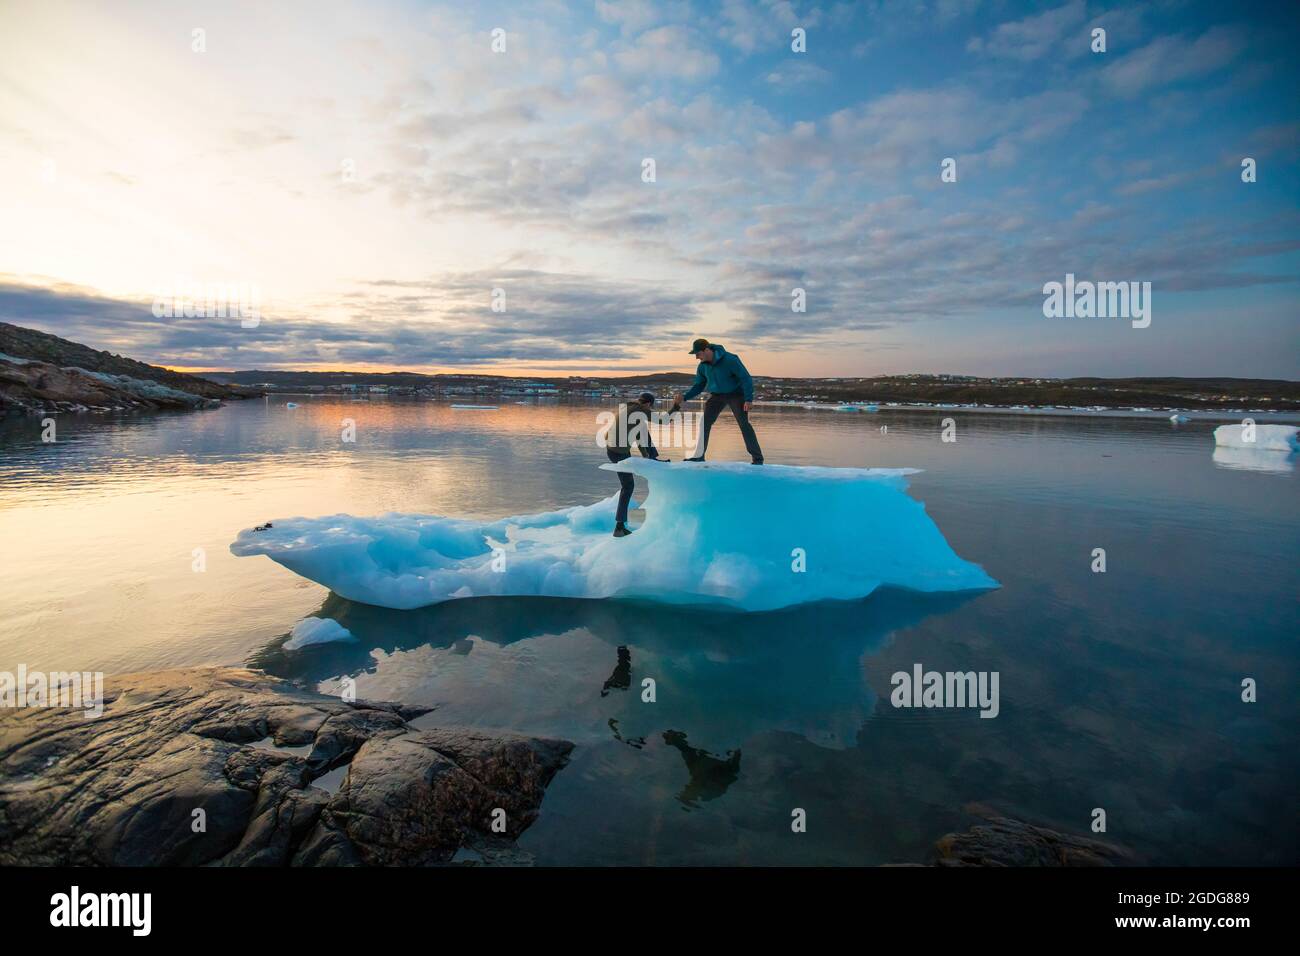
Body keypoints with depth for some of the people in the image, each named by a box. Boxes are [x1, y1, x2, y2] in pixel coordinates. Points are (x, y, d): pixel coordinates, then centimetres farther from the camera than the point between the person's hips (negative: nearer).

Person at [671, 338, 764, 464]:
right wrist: (685, 397, -10)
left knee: (744, 424, -14)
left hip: (736, 393, -5)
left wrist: (748, 399, -28)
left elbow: (746, 378, -21)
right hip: (717, 395, 6)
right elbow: (698, 385, 6)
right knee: (704, 423, -5)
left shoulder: (730, 360, -24)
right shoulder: (703, 366, -6)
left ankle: (757, 458, -8)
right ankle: (699, 456, 5)